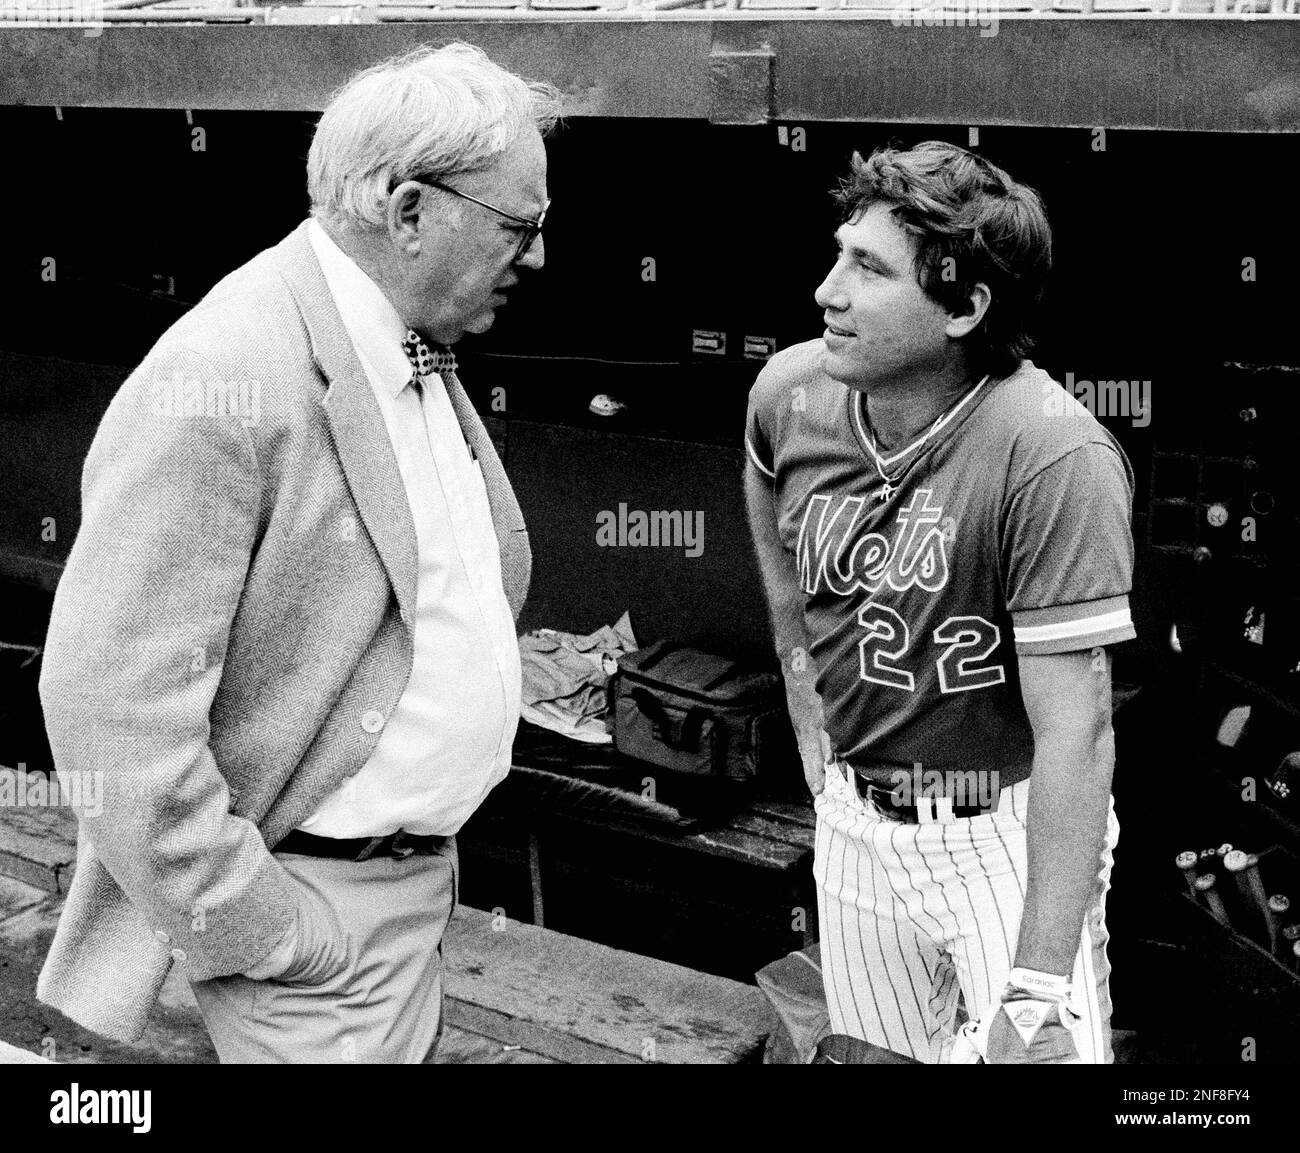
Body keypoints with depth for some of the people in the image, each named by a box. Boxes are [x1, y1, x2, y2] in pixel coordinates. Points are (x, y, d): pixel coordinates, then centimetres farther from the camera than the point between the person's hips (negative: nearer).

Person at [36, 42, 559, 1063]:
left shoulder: (418, 351, 6)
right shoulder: (220, 383, -24)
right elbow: (115, 702, -26)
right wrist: (250, 931, -20)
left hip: (422, 866, 9)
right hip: (318, 912, -8)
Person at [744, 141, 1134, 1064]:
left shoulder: (1054, 455, -26)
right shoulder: (788, 393, -8)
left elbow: (1074, 730, -26)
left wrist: (1038, 987, -26)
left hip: (1010, 834, -5)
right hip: (854, 824, 5)